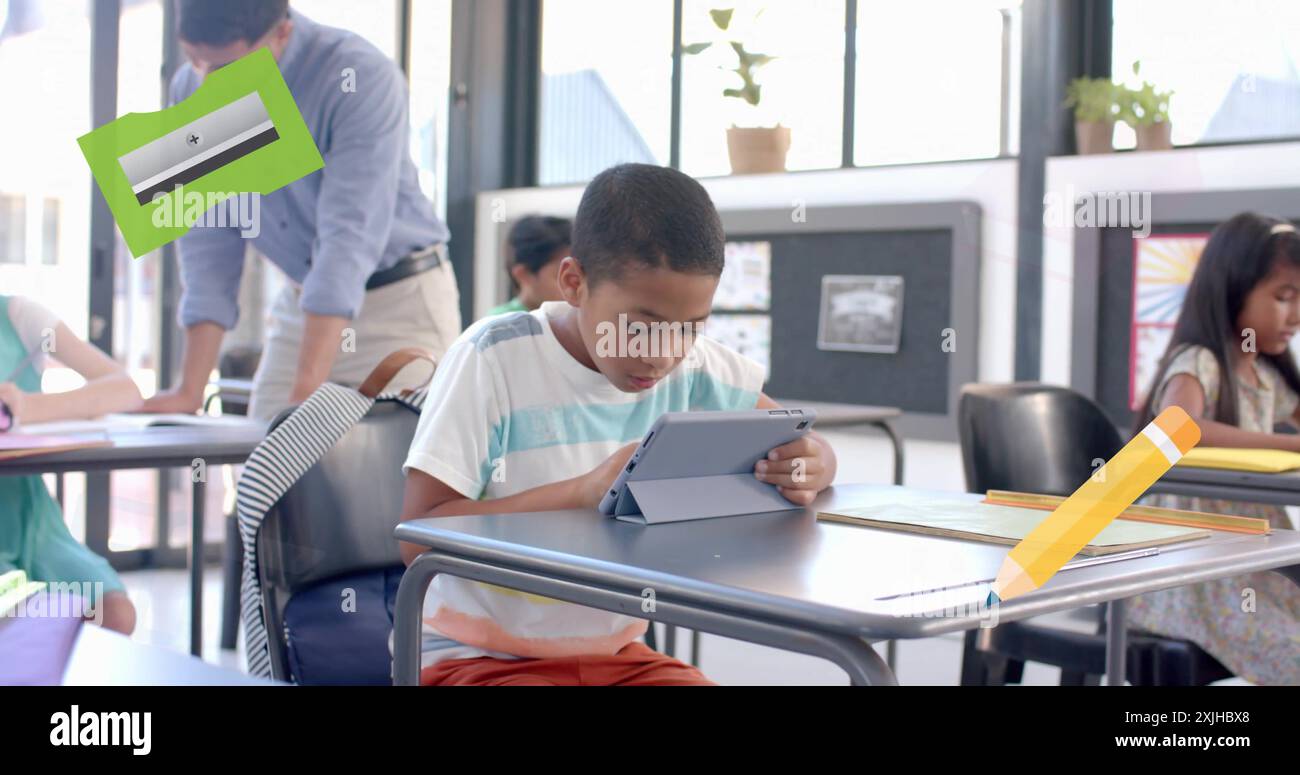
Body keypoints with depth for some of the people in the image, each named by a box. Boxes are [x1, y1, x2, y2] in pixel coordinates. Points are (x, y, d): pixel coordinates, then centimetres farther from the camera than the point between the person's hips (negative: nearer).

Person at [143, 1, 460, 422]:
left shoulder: (364, 78, -24)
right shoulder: (190, 90, -6)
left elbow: (349, 236, -30)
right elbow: (209, 239, -5)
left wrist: (305, 397, -36)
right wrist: (190, 391, -12)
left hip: (399, 298, -5)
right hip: (302, 301, 5)